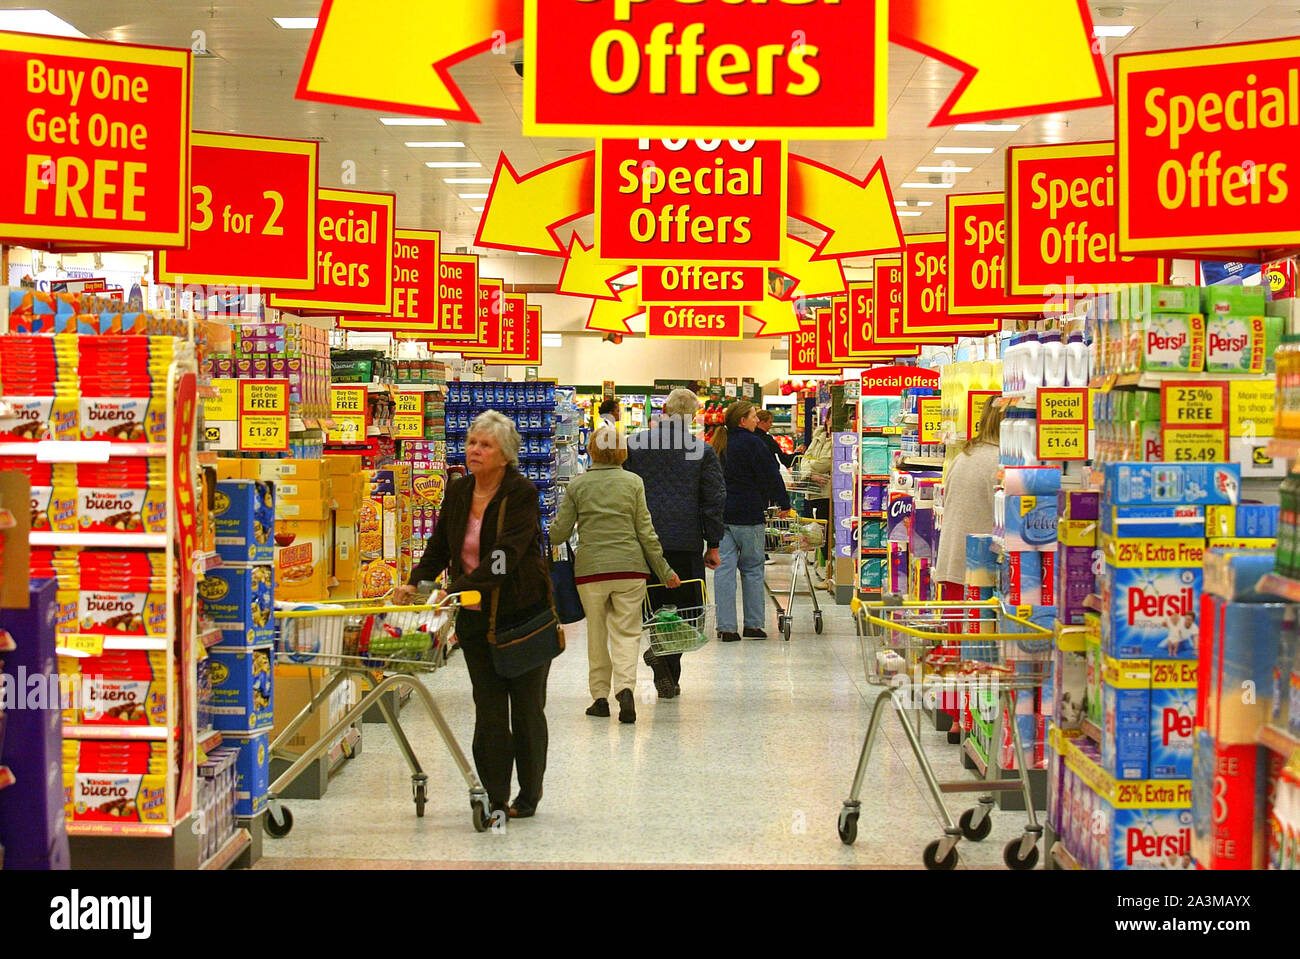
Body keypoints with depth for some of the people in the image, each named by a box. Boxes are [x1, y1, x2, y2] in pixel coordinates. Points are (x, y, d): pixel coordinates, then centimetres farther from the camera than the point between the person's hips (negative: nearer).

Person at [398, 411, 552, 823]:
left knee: (526, 708, 4)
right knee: (488, 709, 1)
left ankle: (528, 796, 18)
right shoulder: (457, 492, 5)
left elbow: (505, 555, -26)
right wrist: (415, 582, -9)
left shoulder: (521, 494, -15)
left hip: (522, 613, -5)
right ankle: (494, 798, 6)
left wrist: (463, 586, -37)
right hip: (476, 618, 5)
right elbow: (439, 547, 9)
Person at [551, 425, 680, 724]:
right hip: (630, 566, 0)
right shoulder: (633, 482, 1)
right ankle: (625, 687, -18)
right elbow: (645, 532, 1)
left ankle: (600, 696, 14)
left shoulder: (577, 485, 1)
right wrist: (665, 571, 7)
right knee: (627, 632, 3)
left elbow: (559, 534, 2)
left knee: (597, 633, 13)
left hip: (590, 569, 0)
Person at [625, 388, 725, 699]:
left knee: (654, 603, 8)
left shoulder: (634, 443, 3)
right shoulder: (702, 450, 1)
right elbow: (715, 499, 1)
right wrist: (713, 544, 8)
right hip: (685, 542, -1)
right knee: (681, 609, 7)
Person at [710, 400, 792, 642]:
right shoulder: (751, 443, -9)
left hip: (719, 514, 5)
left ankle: (726, 626, -1)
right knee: (752, 568, 7)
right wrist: (784, 504, 1)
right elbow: (771, 475, -9)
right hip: (748, 514, -5)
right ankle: (753, 624, 11)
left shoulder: (718, 444, 11)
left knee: (724, 568, 2)